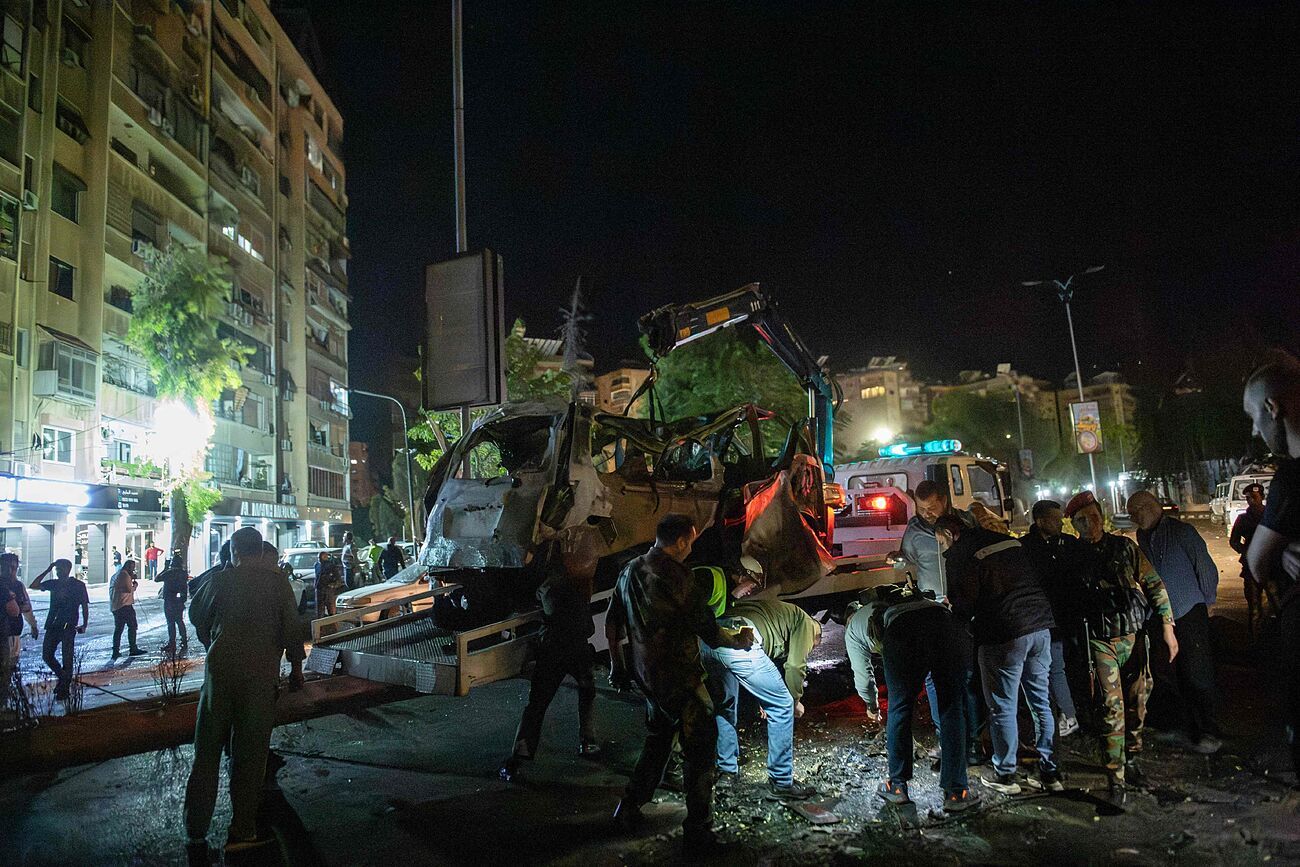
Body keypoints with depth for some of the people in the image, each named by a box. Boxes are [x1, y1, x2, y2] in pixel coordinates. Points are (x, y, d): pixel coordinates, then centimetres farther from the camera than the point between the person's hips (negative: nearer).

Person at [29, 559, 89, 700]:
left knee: (67, 658, -2)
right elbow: (33, 586, 6)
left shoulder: (78, 585, -3)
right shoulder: (53, 583, 10)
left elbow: (85, 605, -1)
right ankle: (62, 676, 30)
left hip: (69, 626, -5)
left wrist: (84, 624, -8)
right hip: (52, 625, 5)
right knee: (46, 655, 8)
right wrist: (47, 571, 1)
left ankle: (64, 689, 6)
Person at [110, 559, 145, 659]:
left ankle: (115, 651, 9)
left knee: (118, 628, 11)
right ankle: (133, 649, -4)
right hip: (125, 605, -9)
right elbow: (129, 589, -18)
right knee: (132, 626, -4)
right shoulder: (125, 575, -11)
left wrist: (132, 579, 15)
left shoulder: (117, 574, 19)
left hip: (115, 606, 9)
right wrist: (135, 584, 2)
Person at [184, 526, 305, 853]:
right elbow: (291, 628, -6)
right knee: (250, 753, 7)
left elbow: (196, 614, 15)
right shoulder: (277, 583, -5)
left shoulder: (220, 579, 0)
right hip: (261, 675, -1)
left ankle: (196, 829, 23)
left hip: (220, 669, 2)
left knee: (207, 751, 14)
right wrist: (296, 667, 6)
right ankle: (241, 832, 12)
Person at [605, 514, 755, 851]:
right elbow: (710, 633, -18)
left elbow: (612, 623, 11)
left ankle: (629, 808, 31)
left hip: (645, 674, 8)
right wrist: (741, 640, 1)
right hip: (679, 678, -8)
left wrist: (617, 666, 22)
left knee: (658, 738, 25)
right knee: (700, 747, 6)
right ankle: (698, 830, 14)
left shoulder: (630, 571, 2)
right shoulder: (676, 578, -22)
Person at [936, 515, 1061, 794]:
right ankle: (1050, 773, 23)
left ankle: (1005, 776, 17)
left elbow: (964, 604, -9)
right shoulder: (1008, 540, 13)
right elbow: (1034, 580, 18)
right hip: (1040, 628, 7)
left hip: (1003, 636, -7)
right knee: (1042, 703, 15)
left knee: (1002, 708, 7)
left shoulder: (958, 554, -7)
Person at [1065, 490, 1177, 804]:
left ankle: (1132, 759, 30)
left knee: (1137, 702, 10)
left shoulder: (1125, 547, 2)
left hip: (1135, 635, 2)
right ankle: (1117, 779, 1)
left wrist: (1167, 626, -5)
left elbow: (1154, 585, 3)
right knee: (1112, 708, -6)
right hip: (1101, 643, -2)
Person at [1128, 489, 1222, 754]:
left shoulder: (1181, 531, -11)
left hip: (1189, 614, -7)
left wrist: (1206, 601, 0)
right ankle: (1184, 727, 23)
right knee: (1162, 673, 10)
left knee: (1196, 675, -2)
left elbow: (1206, 568, -7)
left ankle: (1208, 734, 10)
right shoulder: (1142, 537, 9)